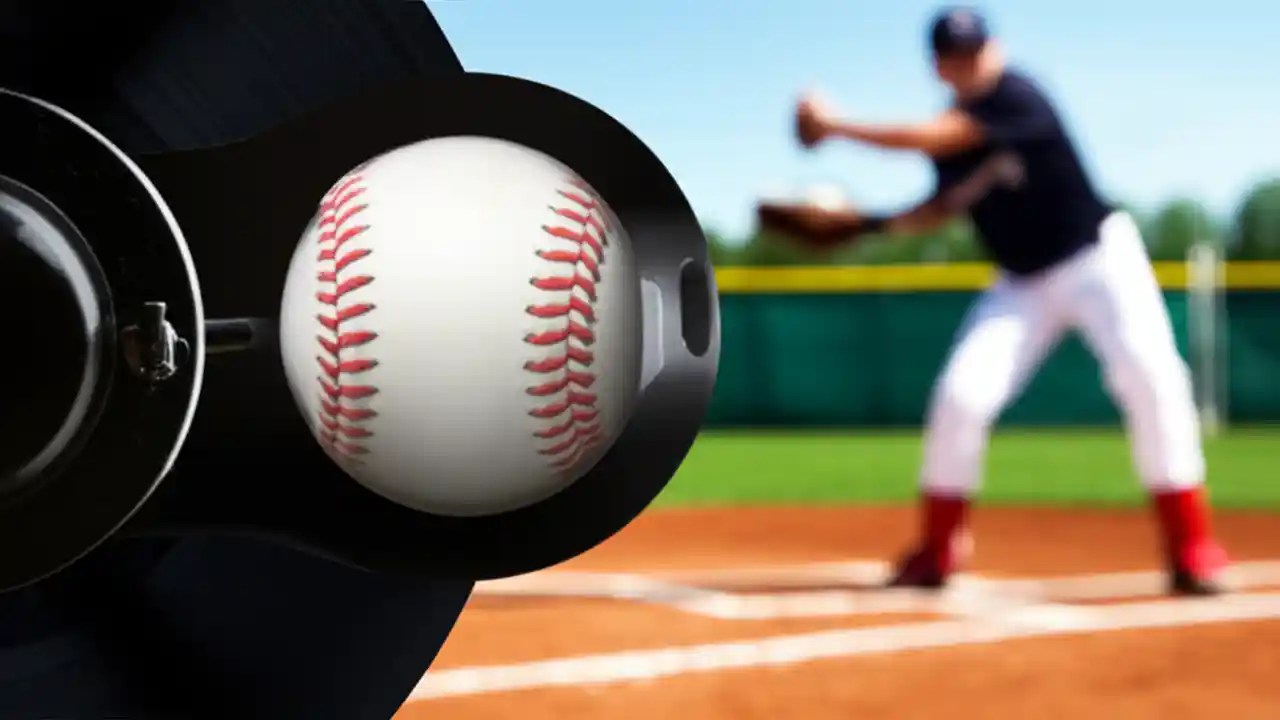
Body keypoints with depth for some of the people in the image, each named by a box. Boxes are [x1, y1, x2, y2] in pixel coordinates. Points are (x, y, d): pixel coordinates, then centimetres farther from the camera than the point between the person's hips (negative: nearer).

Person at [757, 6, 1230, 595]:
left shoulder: (1016, 97, -20)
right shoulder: (952, 129, -1)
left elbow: (932, 139, -30)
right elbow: (948, 203, 12)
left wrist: (833, 127, -23)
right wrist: (876, 224, -3)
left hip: (1101, 258, -5)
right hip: (1022, 283, 5)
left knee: (1151, 379, -23)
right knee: (960, 396, -10)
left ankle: (1191, 552, -12)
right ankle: (936, 553, 7)